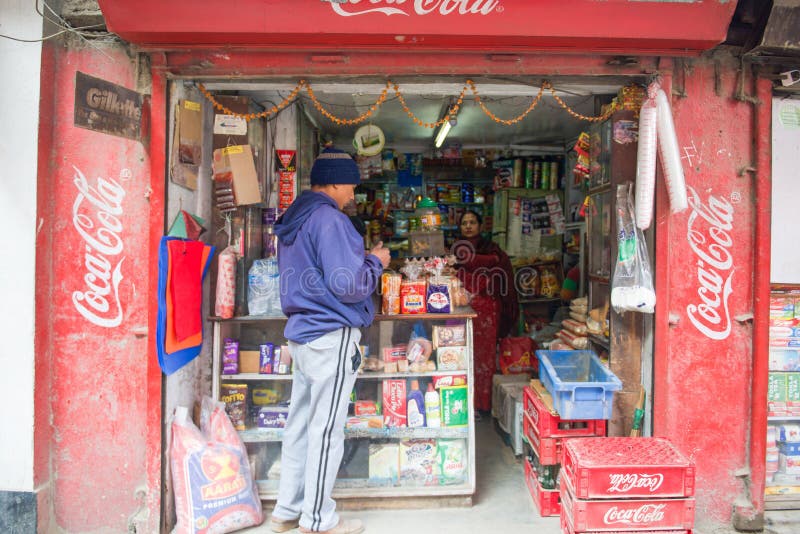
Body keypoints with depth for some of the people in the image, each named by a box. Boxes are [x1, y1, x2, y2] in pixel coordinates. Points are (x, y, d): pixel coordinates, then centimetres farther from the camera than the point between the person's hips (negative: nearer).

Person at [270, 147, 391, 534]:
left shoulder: (293, 219, 15)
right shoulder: (329, 220, -16)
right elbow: (348, 285, -21)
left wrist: (361, 259, 15)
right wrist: (376, 262, -3)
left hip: (302, 333, 10)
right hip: (331, 336, -9)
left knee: (300, 424, 15)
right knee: (326, 430, 1)